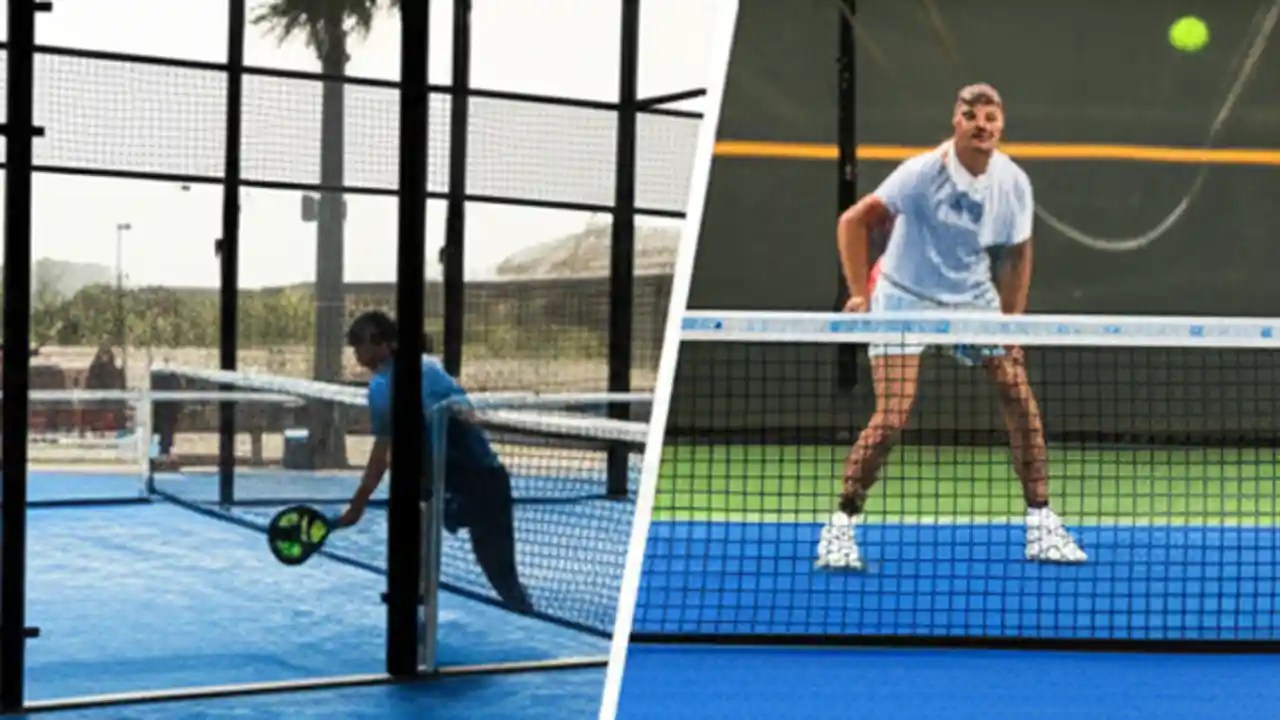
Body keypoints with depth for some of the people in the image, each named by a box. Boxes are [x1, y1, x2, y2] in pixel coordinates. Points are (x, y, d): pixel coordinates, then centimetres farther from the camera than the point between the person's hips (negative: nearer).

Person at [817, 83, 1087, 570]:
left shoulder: (1014, 183, -7)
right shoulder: (923, 172, -20)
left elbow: (1017, 254, 6)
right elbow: (853, 222, -17)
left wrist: (1011, 322, -1)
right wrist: (859, 294, -21)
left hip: (973, 297, 5)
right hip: (905, 297, -5)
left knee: (1018, 392, -4)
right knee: (893, 416, -15)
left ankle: (1041, 525, 6)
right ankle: (841, 525, 0)